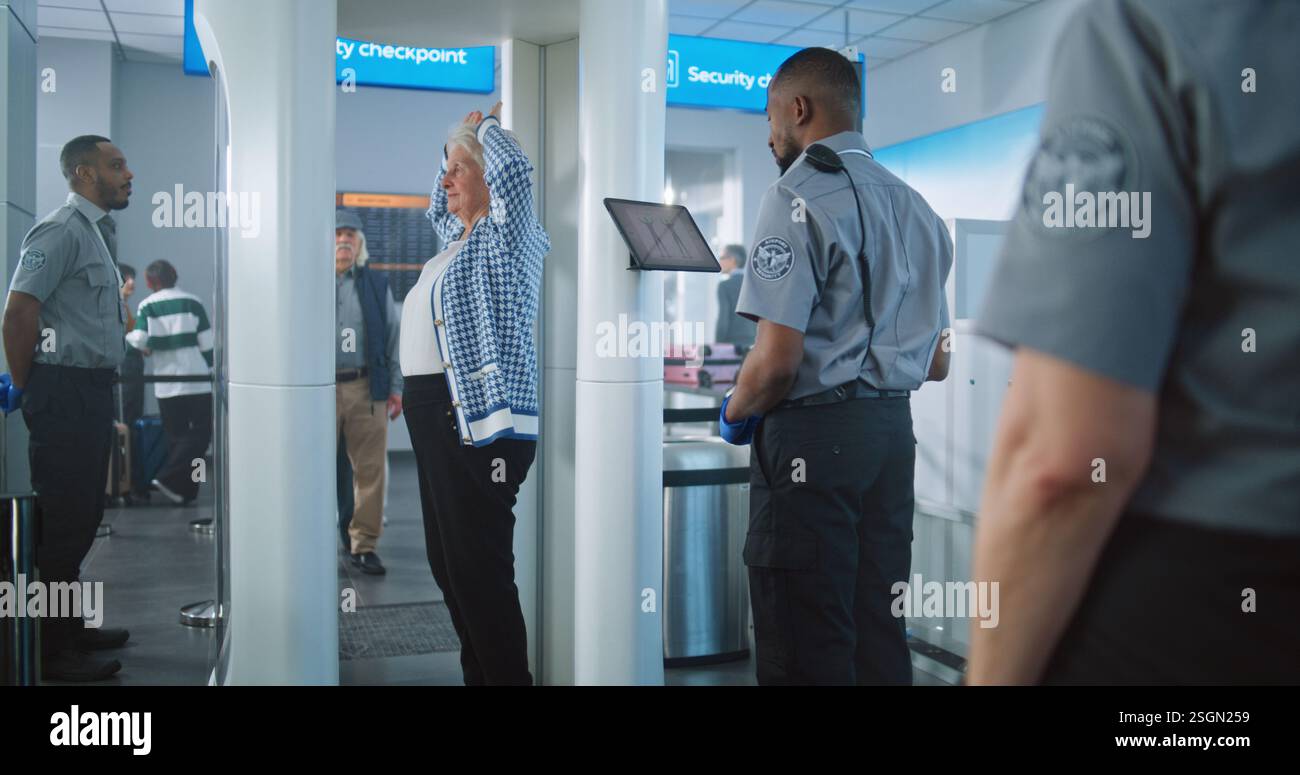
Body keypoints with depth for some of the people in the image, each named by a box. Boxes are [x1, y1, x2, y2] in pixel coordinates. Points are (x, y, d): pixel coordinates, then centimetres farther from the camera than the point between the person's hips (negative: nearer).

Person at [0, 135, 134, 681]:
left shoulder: (97, 232, 18)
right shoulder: (61, 231, -12)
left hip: (92, 390, 10)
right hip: (64, 391, -10)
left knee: (82, 517, 16)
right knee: (62, 520, -4)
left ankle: (70, 629, 27)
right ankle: (50, 651, 4)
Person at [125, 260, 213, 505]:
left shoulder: (147, 305, 1)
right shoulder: (192, 302, 2)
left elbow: (138, 341, -8)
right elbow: (207, 342, -1)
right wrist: (213, 372, 7)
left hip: (166, 383, 2)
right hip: (196, 380, -1)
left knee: (176, 436, 11)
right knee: (200, 433, 4)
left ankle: (184, 489, 13)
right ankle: (168, 478, -7)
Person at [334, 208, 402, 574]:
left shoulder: (377, 285, 12)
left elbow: (394, 336, 13)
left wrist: (396, 387, 7)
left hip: (367, 389, 2)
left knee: (371, 469, 2)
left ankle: (364, 545, 12)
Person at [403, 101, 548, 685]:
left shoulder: (504, 237, -6)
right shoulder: (459, 238, 21)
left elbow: (513, 169, -24)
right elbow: (437, 208, 43)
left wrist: (484, 127, -2)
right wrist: (457, 137, 32)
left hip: (477, 416, -10)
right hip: (434, 407, 10)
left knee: (478, 565, -11)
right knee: (447, 561, 14)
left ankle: (509, 675, -1)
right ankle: (479, 673, 25)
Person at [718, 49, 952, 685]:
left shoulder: (797, 197, -10)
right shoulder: (915, 206, 15)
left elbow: (777, 358, -18)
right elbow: (935, 364, 17)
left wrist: (734, 414, 0)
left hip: (813, 437, -8)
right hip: (895, 430, 8)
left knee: (806, 647, 0)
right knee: (879, 633, 14)